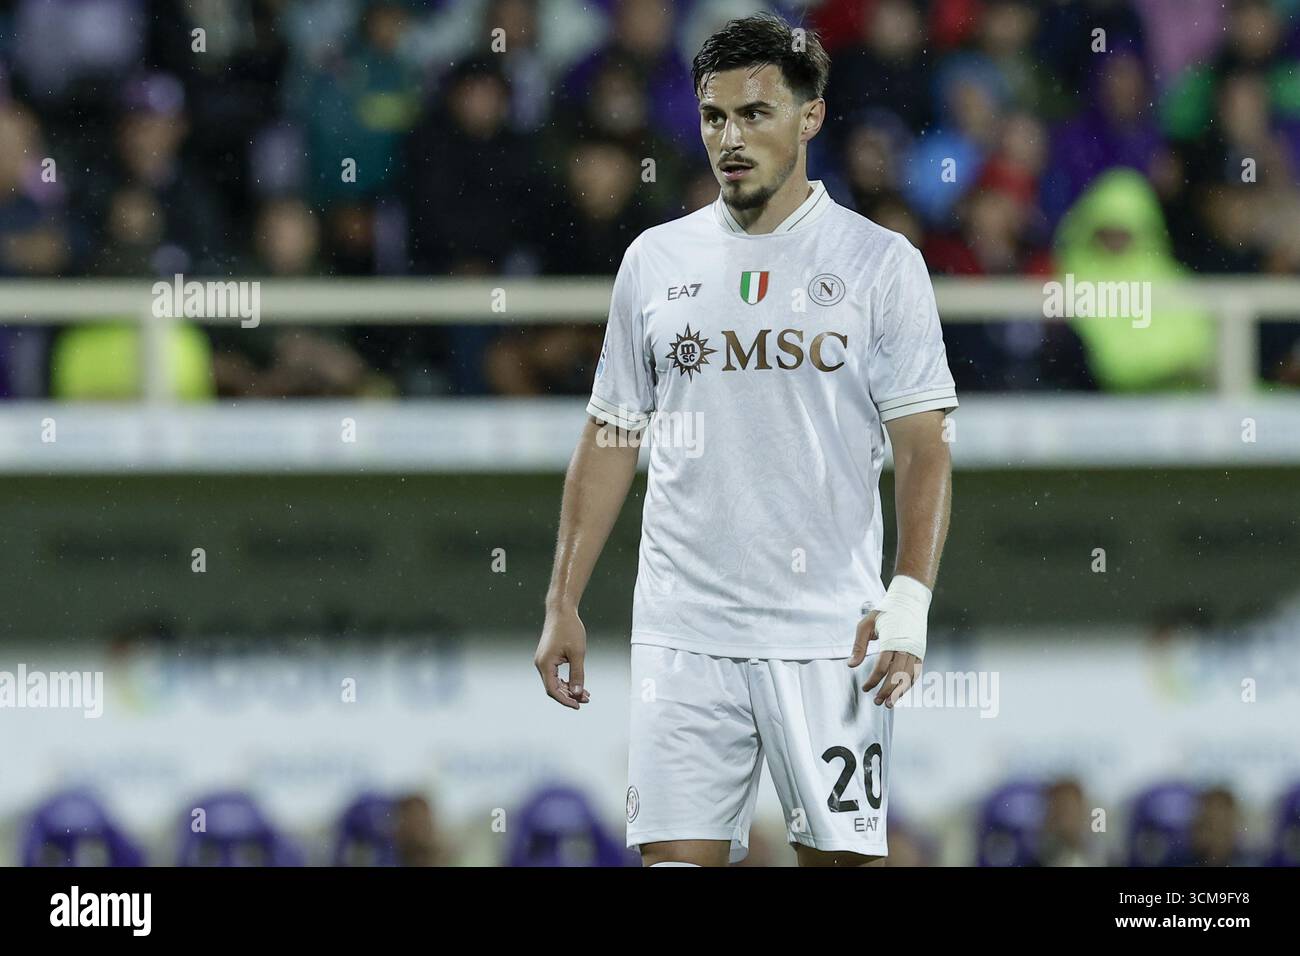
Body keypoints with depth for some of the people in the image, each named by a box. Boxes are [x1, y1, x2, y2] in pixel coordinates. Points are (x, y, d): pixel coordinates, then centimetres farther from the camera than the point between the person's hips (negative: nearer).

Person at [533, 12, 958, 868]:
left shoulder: (882, 263, 1)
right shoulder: (655, 261, 10)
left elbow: (925, 448, -1)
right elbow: (611, 442, 15)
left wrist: (910, 601, -14)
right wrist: (563, 604, 9)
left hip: (829, 636, -2)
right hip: (682, 633, 2)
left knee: (844, 854, -1)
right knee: (676, 856, -5)